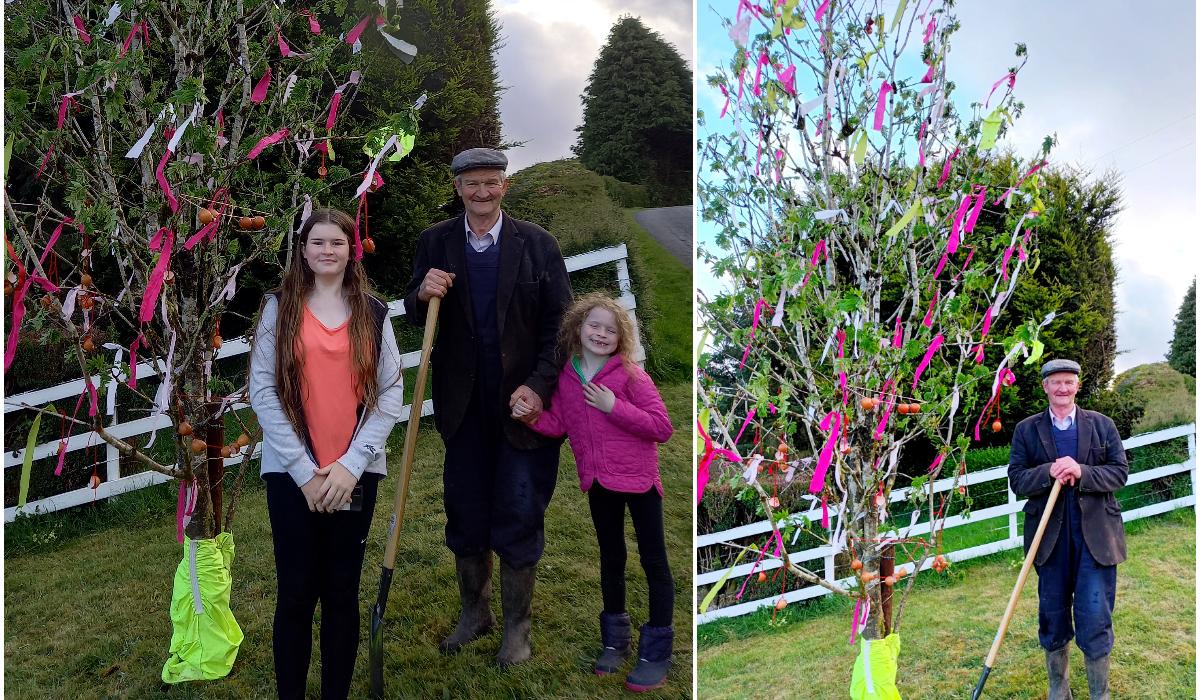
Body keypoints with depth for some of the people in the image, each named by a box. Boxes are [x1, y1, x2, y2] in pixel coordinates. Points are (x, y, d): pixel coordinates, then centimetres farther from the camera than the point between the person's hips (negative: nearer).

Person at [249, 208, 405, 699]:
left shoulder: (373, 313, 7)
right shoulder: (280, 307, 3)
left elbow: (391, 392, 1)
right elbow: (263, 391, -4)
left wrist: (351, 464, -10)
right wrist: (305, 470, -10)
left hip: (354, 475, 1)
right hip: (292, 473, -1)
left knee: (342, 592, 9)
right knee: (296, 593, 4)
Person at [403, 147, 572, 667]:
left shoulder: (537, 244, -3)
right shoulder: (435, 242, 4)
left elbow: (559, 324, -3)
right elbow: (414, 317, 5)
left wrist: (539, 385, -13)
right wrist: (423, 295, -18)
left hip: (521, 401, -2)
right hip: (463, 404, 3)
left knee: (519, 514, 4)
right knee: (464, 512, 13)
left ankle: (516, 624, 22)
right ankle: (474, 611, 34)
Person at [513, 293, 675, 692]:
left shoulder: (630, 374, -13)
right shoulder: (566, 377, 2)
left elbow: (662, 427, -18)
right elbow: (559, 425, 9)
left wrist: (614, 407, -23)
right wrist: (532, 418, -10)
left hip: (638, 478, -5)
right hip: (598, 482, 5)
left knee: (653, 560, 2)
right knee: (610, 558, 19)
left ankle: (657, 651, 12)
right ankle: (615, 640, 35)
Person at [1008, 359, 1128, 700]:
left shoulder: (1102, 425, 6)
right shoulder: (1027, 430, 5)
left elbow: (1120, 472, 1)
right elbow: (1016, 479, 0)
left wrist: (1081, 472, -16)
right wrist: (1049, 472, -19)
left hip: (1095, 535, -1)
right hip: (1050, 536, 1)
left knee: (1095, 617, -2)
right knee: (1052, 616, 10)